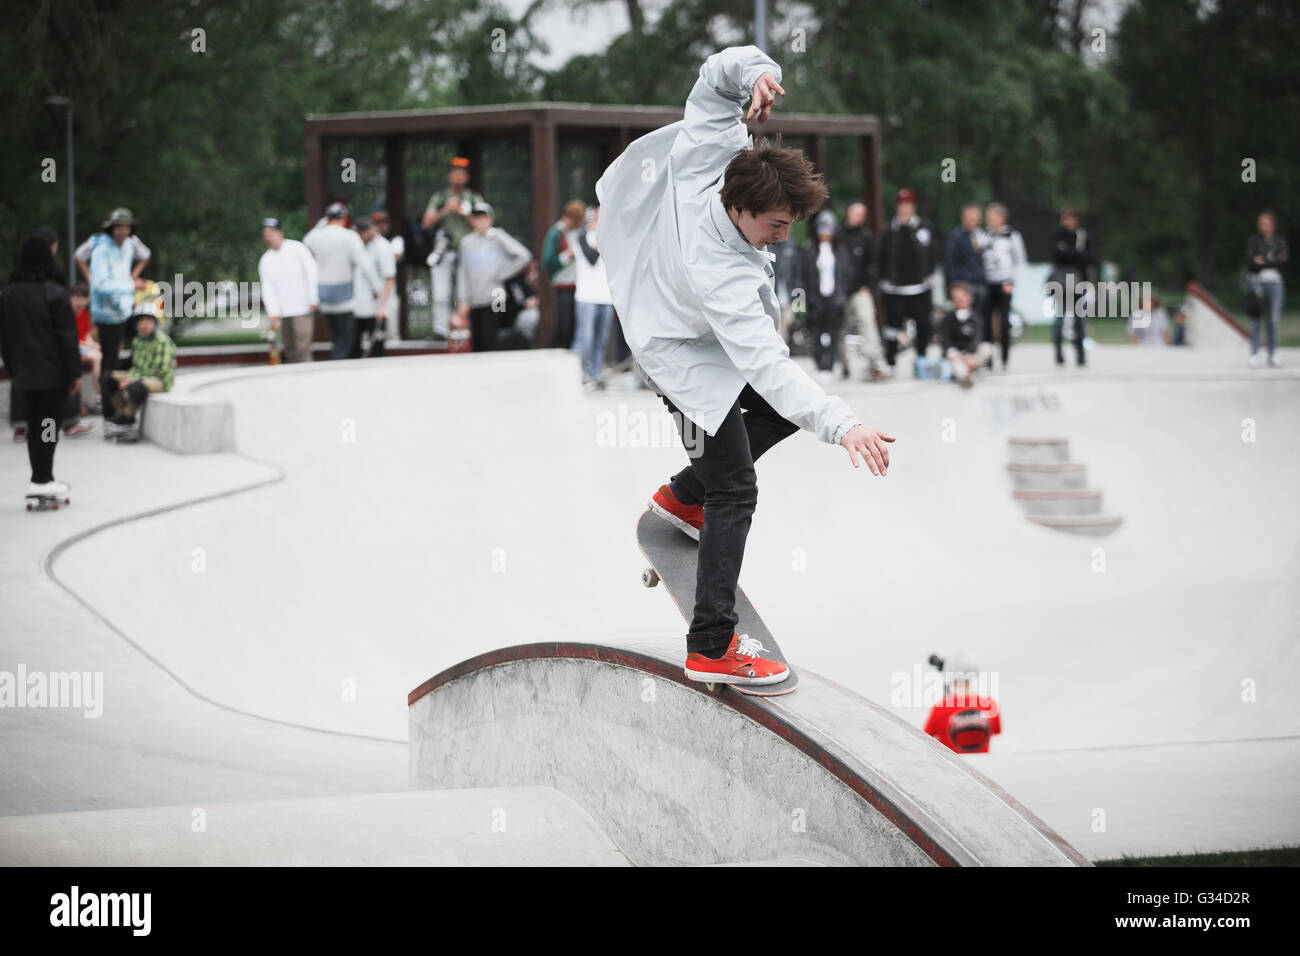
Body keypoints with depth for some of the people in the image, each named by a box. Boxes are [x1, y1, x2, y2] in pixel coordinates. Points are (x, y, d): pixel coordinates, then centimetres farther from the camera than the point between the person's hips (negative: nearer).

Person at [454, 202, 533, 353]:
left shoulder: (498, 237, -2)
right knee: (477, 345, 5)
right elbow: (463, 273, 11)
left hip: (493, 299, -4)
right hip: (474, 302, 4)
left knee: (489, 343, -11)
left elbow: (524, 256, -9)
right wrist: (463, 301, 5)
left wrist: (503, 274, -7)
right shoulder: (466, 242, 10)